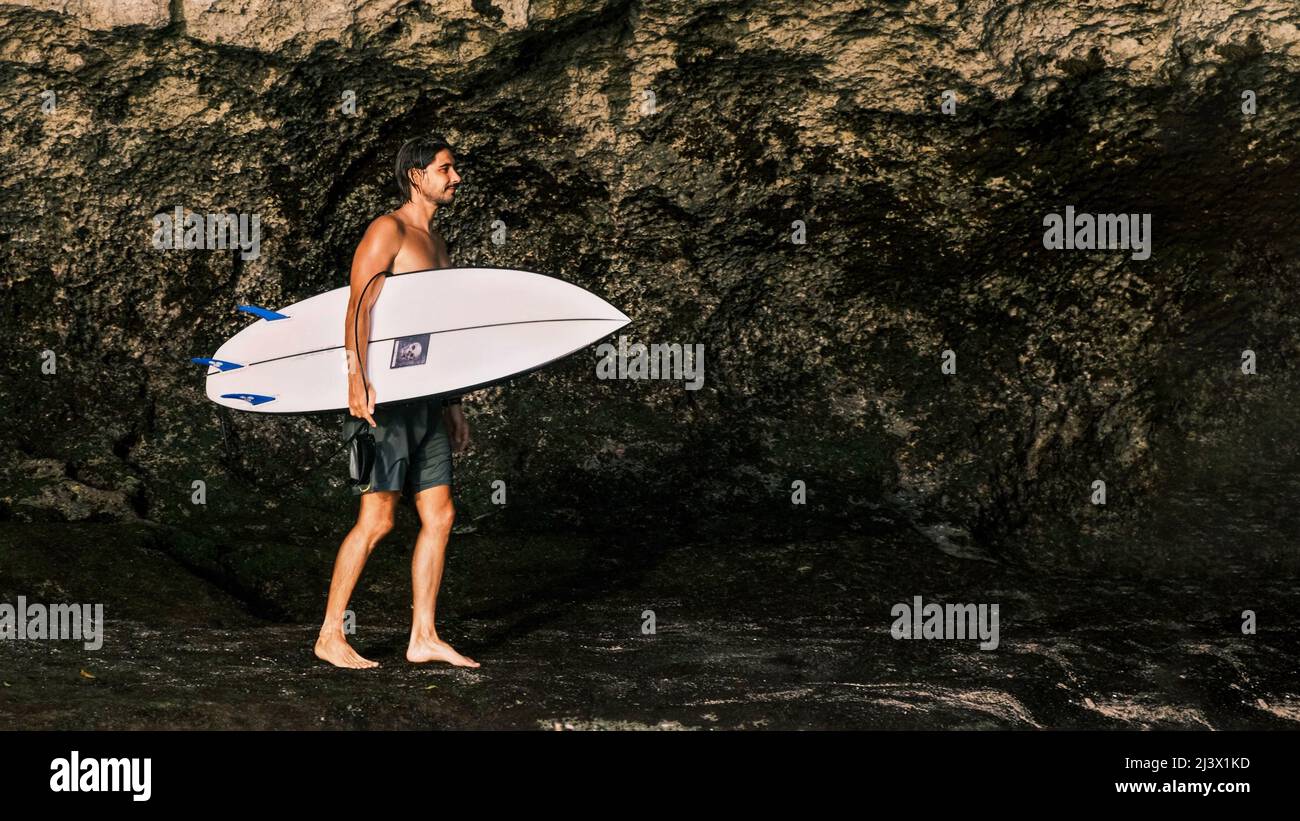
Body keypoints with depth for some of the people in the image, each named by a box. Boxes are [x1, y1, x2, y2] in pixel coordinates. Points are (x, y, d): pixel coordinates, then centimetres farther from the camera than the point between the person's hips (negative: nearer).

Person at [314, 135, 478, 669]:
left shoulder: (436, 242, 20)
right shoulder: (388, 230, -6)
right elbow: (359, 308, -16)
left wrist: (452, 404, 23)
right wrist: (358, 379, -28)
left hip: (425, 399, 9)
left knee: (439, 516, 6)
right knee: (377, 518, -9)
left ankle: (423, 638, 12)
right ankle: (330, 637, 0)